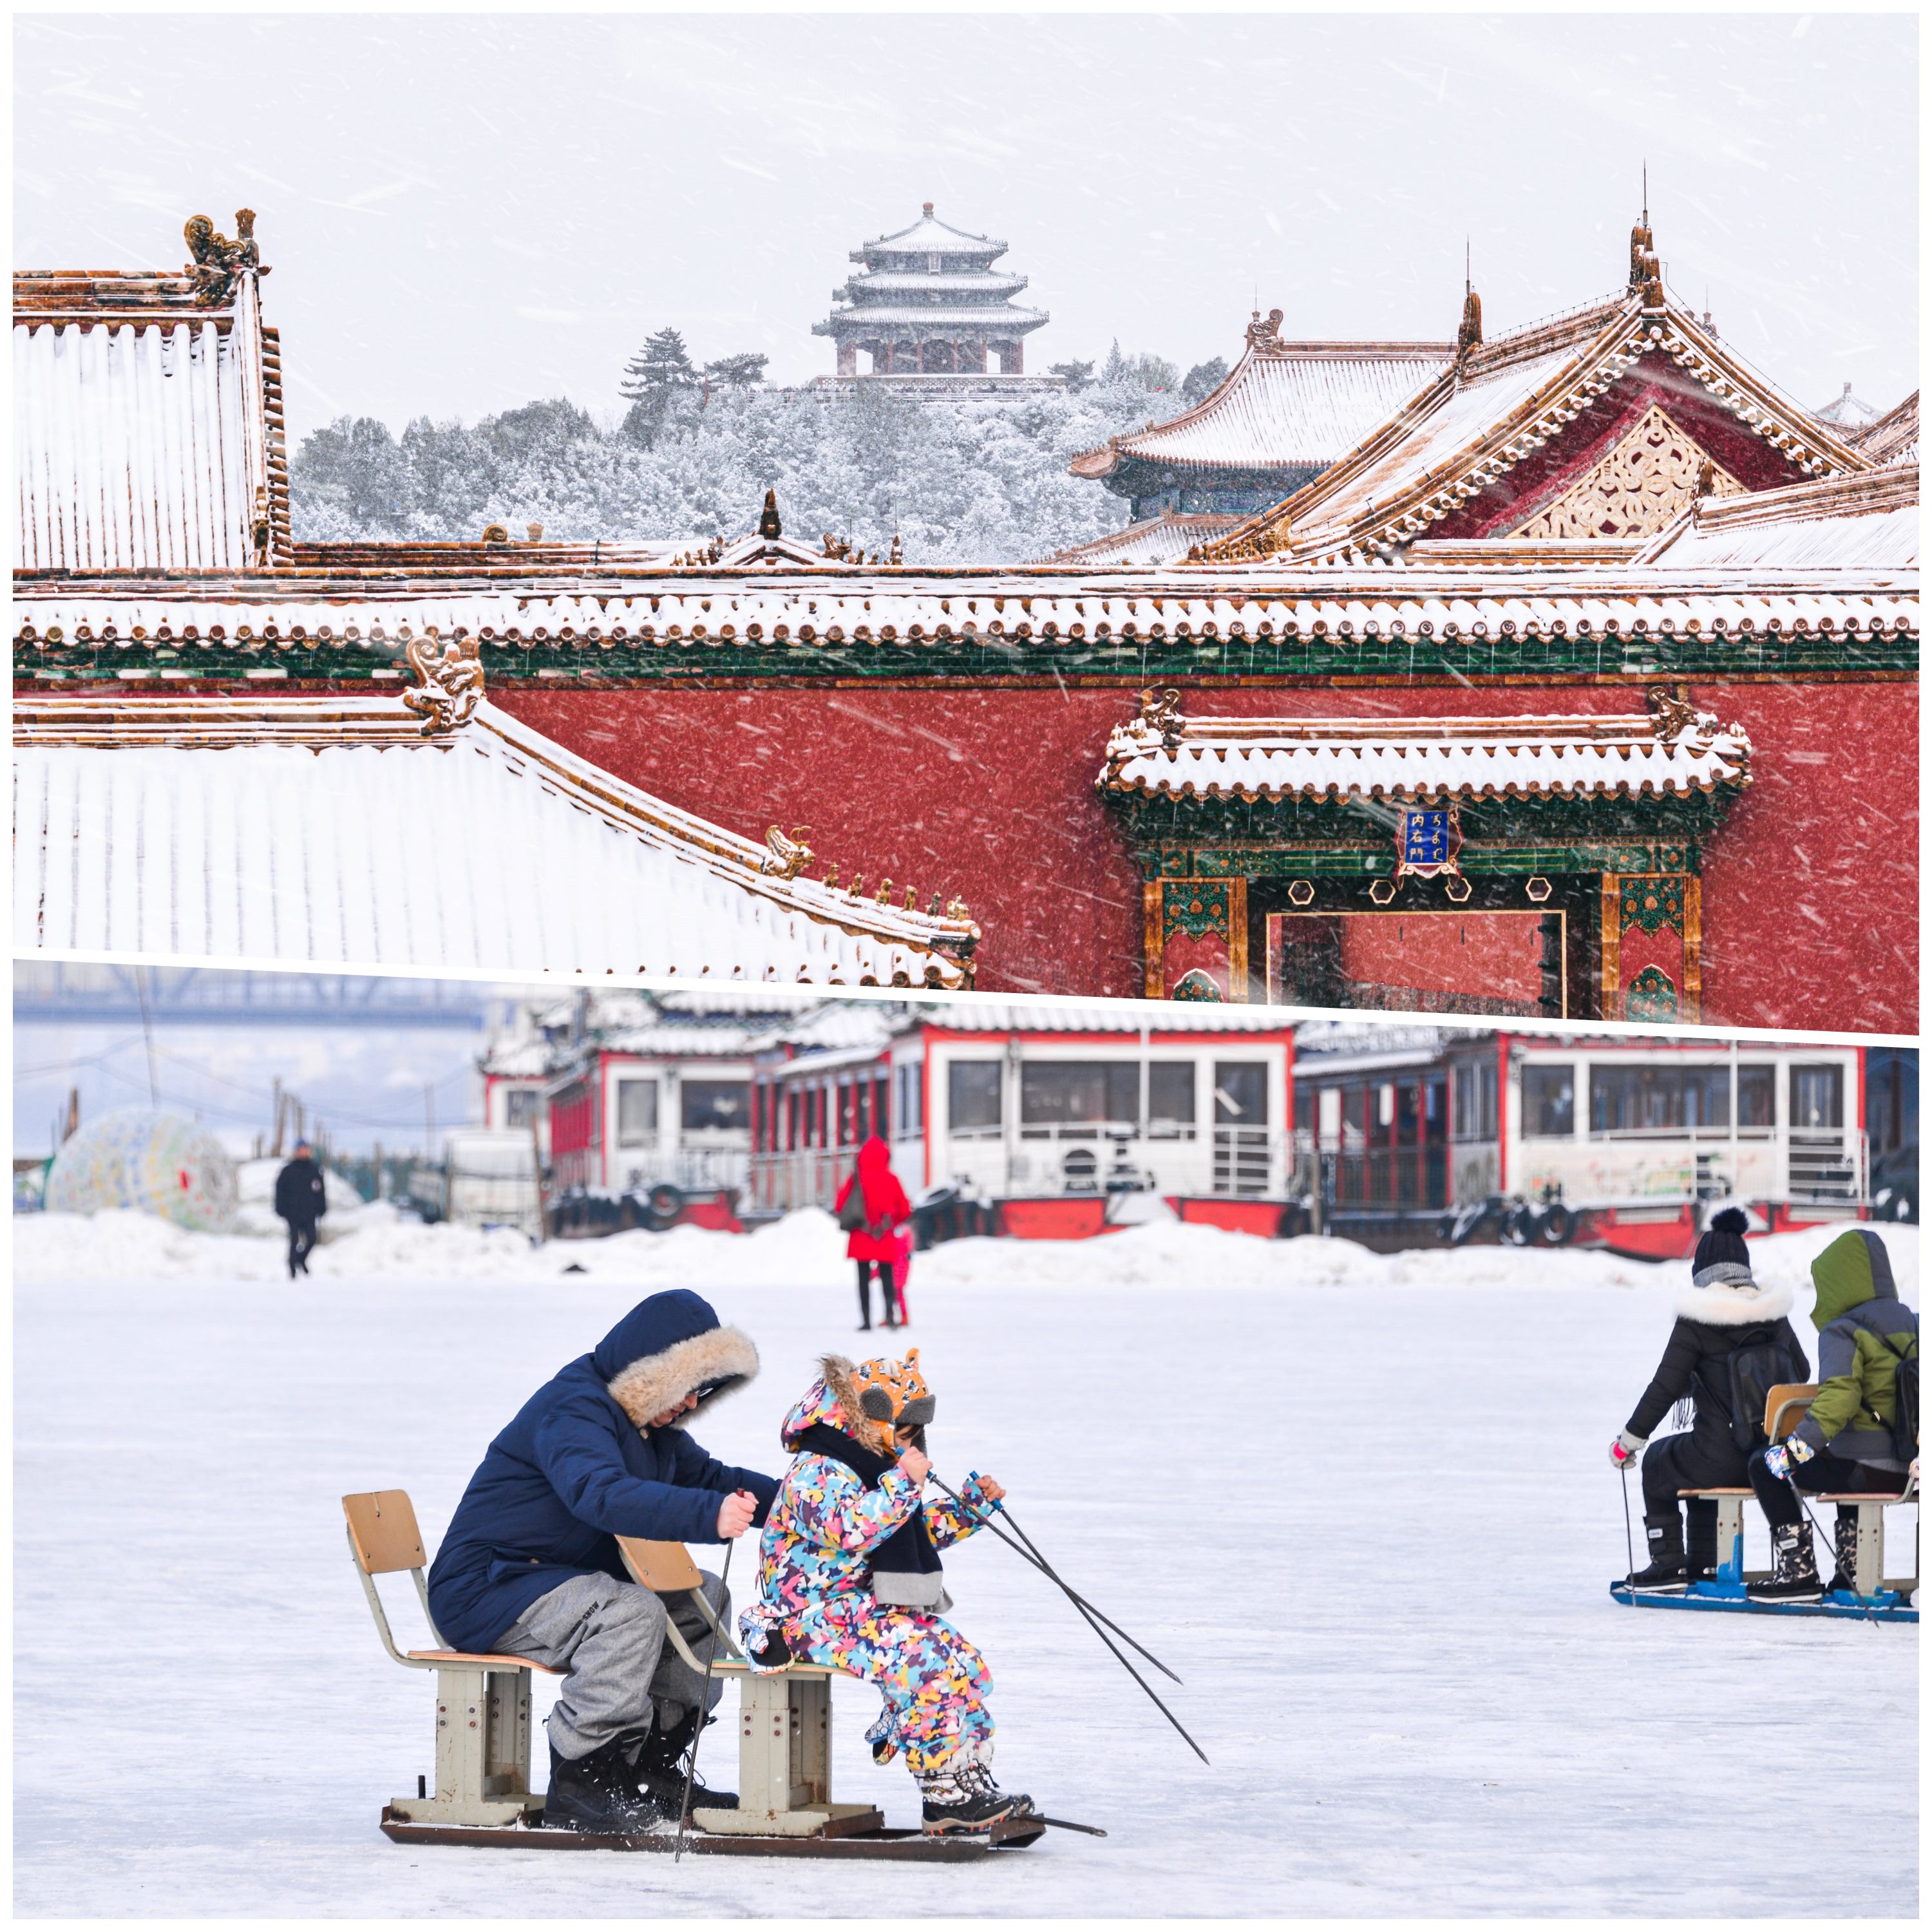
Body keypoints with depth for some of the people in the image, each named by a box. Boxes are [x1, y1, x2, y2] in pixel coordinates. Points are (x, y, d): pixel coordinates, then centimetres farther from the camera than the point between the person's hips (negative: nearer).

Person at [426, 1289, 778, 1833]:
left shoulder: (650, 1424, 11)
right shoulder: (571, 1407, -22)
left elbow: (705, 1476, 24)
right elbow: (601, 1493, -41)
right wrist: (708, 1516, -53)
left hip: (567, 1579, 10)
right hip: (486, 1591, -10)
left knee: (703, 1598, 3)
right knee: (631, 1613, -32)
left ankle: (652, 1768, 3)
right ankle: (578, 1780, -29)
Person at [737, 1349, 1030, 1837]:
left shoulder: (873, 1474, 21)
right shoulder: (817, 1474, -13)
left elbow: (923, 1530, 33)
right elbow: (853, 1529, -32)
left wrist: (970, 1507, 21)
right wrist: (903, 1482, -30)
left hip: (871, 1611, 11)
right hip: (821, 1617, -10)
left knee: (966, 1665, -1)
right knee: (924, 1666, -28)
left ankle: (972, 1780, -2)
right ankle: (945, 1795, -25)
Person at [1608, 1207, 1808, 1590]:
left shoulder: (1696, 1320, -9)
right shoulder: (1774, 1314, 5)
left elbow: (1665, 1387, -7)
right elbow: (1801, 1372, 18)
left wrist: (1628, 1441, 5)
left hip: (1722, 1461, -5)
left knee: (1658, 1462, 27)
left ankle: (1668, 1565, 27)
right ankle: (1703, 1563, 40)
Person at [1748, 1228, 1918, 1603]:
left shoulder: (1842, 1333, -9)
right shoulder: (1912, 1325, 14)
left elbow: (1838, 1396, -24)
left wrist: (1797, 1447, -27)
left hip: (1867, 1470, -8)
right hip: (1908, 1471, 8)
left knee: (1766, 1467, 4)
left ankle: (1799, 1573, 1)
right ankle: (1853, 1569, 37)